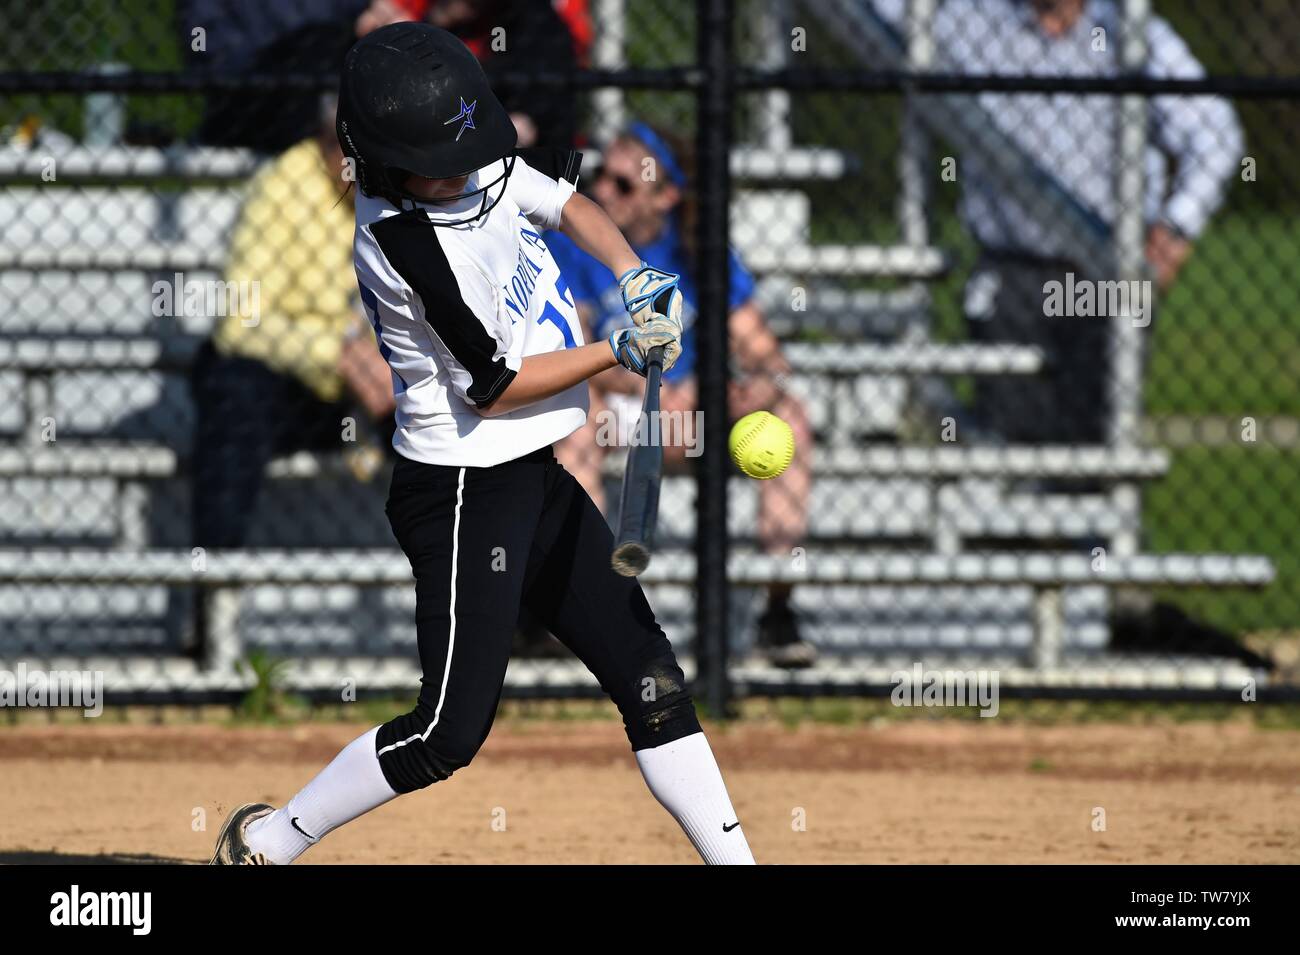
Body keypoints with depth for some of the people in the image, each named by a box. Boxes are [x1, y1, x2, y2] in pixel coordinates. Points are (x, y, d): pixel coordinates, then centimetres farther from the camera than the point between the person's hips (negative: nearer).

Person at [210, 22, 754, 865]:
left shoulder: (485, 161, 0)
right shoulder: (406, 241, -24)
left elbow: (572, 205, 18)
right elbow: (493, 387, -19)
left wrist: (634, 273, -1)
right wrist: (623, 353, -17)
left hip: (534, 480, 9)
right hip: (463, 494, -9)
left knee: (652, 681, 8)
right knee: (451, 731, -9)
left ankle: (733, 858, 12)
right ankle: (267, 842, 5)